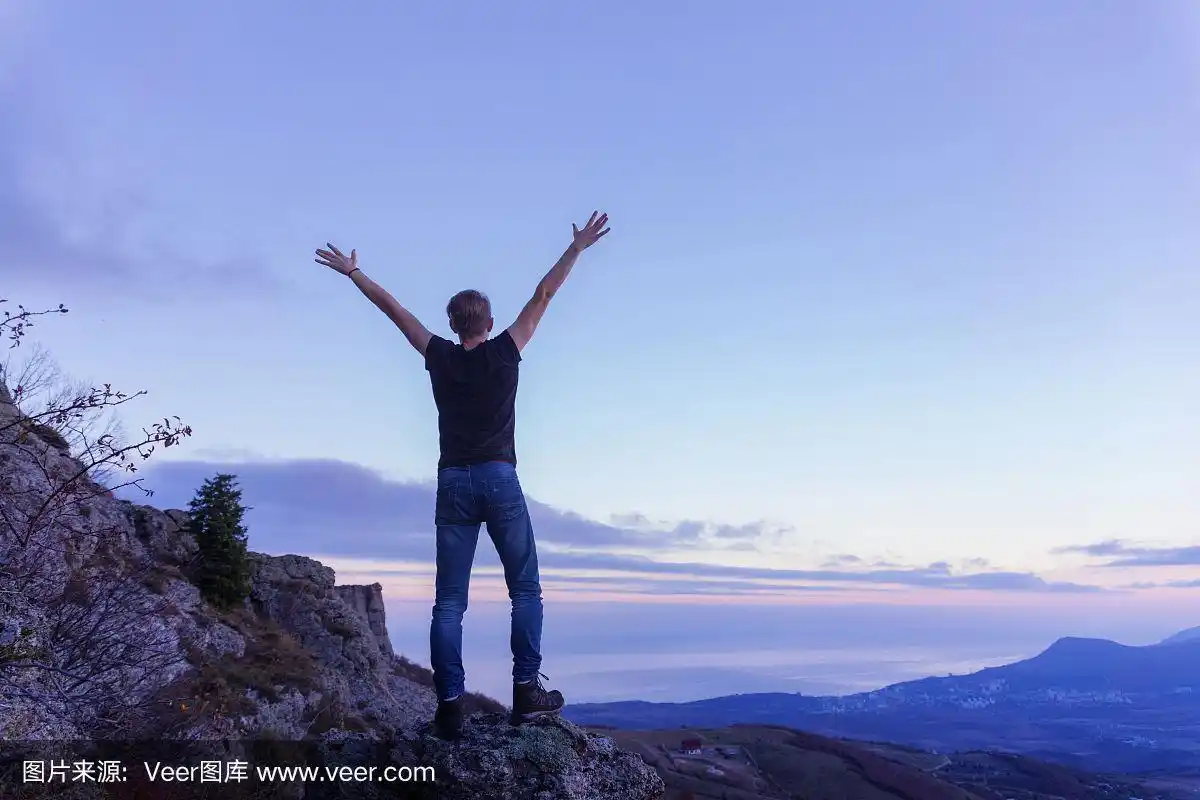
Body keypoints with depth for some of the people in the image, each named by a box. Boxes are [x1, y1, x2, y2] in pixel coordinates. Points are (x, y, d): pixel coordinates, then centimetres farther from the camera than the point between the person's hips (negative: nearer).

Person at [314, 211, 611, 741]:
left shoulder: (440, 357, 7)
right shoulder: (505, 352, 2)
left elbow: (392, 308, 16)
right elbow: (544, 294, 7)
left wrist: (353, 272, 27)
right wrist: (578, 247, 13)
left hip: (453, 484, 2)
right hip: (499, 479, -2)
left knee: (449, 602, 2)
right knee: (525, 591, 6)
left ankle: (450, 707, -3)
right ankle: (527, 692, -2)